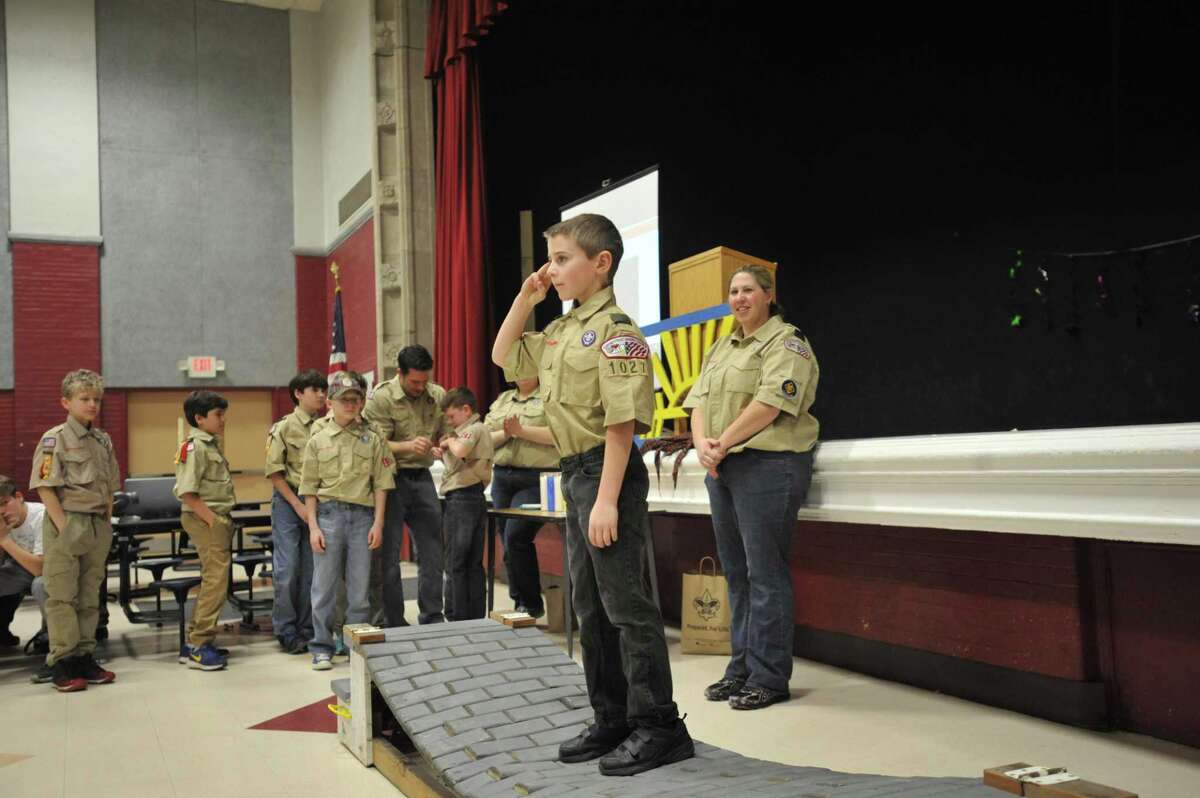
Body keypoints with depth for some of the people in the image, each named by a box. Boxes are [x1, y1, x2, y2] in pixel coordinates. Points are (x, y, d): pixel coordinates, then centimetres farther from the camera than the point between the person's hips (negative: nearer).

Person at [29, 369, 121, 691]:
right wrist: (64, 528, -16)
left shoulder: (103, 441, 11)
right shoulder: (54, 438, -7)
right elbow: (45, 488, -11)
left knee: (90, 595, 11)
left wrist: (106, 524, 8)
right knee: (61, 595, -1)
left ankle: (85, 658, 19)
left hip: (98, 526, 6)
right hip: (66, 523, -6)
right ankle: (62, 664, 5)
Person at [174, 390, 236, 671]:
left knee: (212, 581, 14)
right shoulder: (194, 447, -14)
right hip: (206, 519, -10)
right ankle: (199, 647, -1)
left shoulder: (211, 445, 15)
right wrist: (212, 519, -20)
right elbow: (186, 493, -20)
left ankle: (194, 642, 22)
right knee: (215, 581, -8)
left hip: (219, 518, 10)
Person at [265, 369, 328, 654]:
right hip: (288, 501, -3)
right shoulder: (284, 427, -4)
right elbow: (274, 472, -6)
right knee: (287, 568, -2)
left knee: (311, 569, 7)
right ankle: (286, 632, 10)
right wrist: (298, 505, -10)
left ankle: (306, 630, 17)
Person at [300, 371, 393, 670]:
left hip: (362, 515, 1)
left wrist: (378, 523, -2)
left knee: (360, 586, 5)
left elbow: (380, 485, 5)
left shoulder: (372, 440, 6)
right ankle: (322, 647, 13)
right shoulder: (318, 441, 5)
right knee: (324, 584, 3)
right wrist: (313, 527, -3)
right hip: (328, 513, -1)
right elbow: (309, 488, 5)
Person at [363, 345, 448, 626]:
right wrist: (409, 447, -29)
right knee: (387, 555, 1)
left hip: (422, 478, 5)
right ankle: (393, 624, 11)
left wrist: (440, 446, -9)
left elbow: (445, 434, 14)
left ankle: (433, 619, 18)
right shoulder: (381, 397, -9)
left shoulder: (438, 395, 5)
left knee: (432, 552, 7)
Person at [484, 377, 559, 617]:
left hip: (536, 478, -6)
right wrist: (506, 433, -8)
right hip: (502, 478, 6)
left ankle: (532, 605, -1)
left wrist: (522, 430, -16)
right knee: (509, 542, 7)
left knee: (516, 537, -16)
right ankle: (519, 606, 18)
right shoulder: (502, 400, 18)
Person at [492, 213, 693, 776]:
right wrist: (525, 299, 14)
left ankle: (658, 726, 7)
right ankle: (611, 720, 25)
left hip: (606, 473, -10)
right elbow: (504, 356, 25)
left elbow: (621, 422, -20)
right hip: (574, 474, 10)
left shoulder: (613, 330, -14)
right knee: (589, 604, 14)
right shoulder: (560, 332, 13)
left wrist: (607, 500, -24)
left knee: (626, 604, -4)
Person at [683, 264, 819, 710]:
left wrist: (723, 444, -14)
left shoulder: (786, 342, -4)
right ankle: (741, 668, 21)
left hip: (767, 465, -8)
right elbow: (699, 402, 12)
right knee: (736, 572, 12)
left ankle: (769, 678, 3)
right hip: (722, 470, 8)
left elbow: (769, 404, -16)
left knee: (764, 573, -5)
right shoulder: (722, 348, 21)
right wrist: (703, 444, -7)